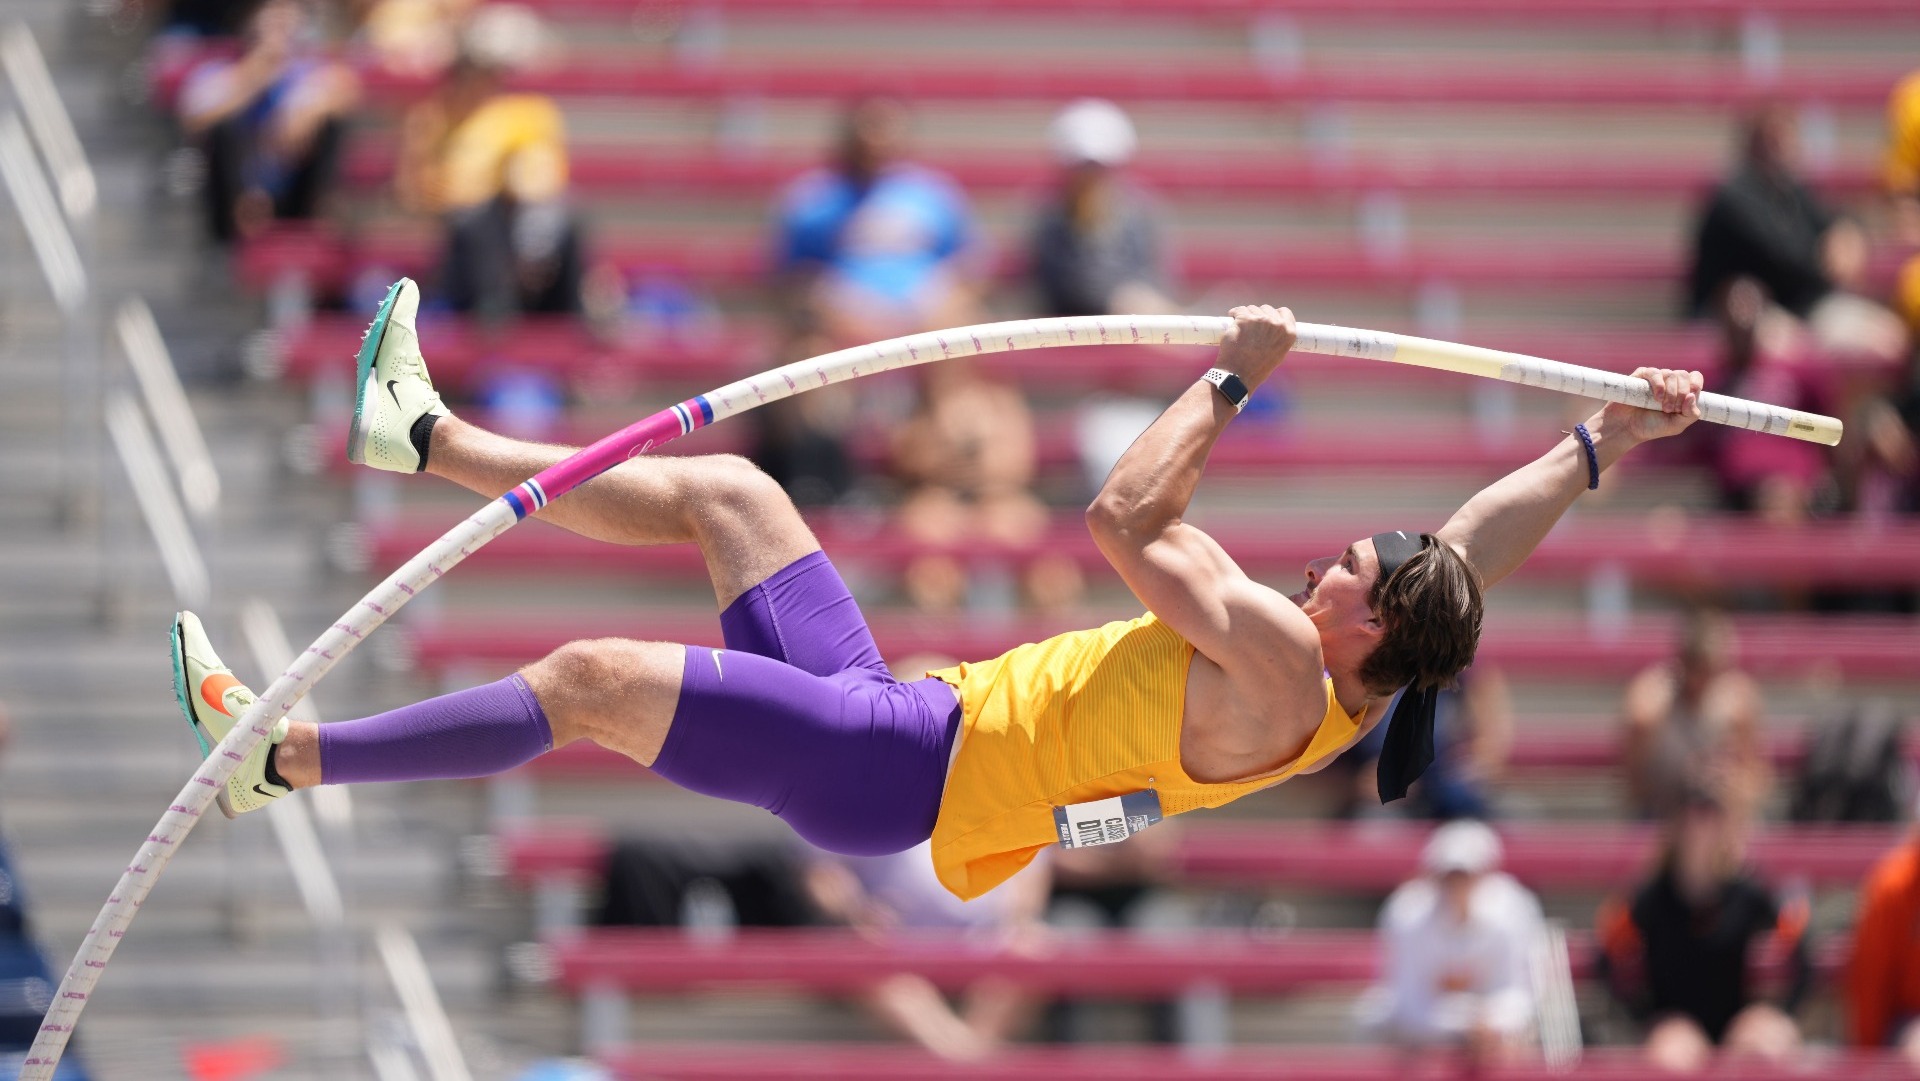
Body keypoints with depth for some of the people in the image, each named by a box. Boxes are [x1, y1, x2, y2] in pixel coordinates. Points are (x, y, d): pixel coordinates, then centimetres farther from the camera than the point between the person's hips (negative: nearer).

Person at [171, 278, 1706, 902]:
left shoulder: (1282, 673, -26)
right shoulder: (1358, 690, 0)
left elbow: (1129, 520, -27)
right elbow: (1480, 546, 12)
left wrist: (1231, 379, -18)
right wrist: (1610, 444, 10)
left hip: (896, 765, -9)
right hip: (902, 706, 9)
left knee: (585, 682, -14)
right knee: (724, 493, 16)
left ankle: (276, 756, -7)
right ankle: (426, 438, 27)